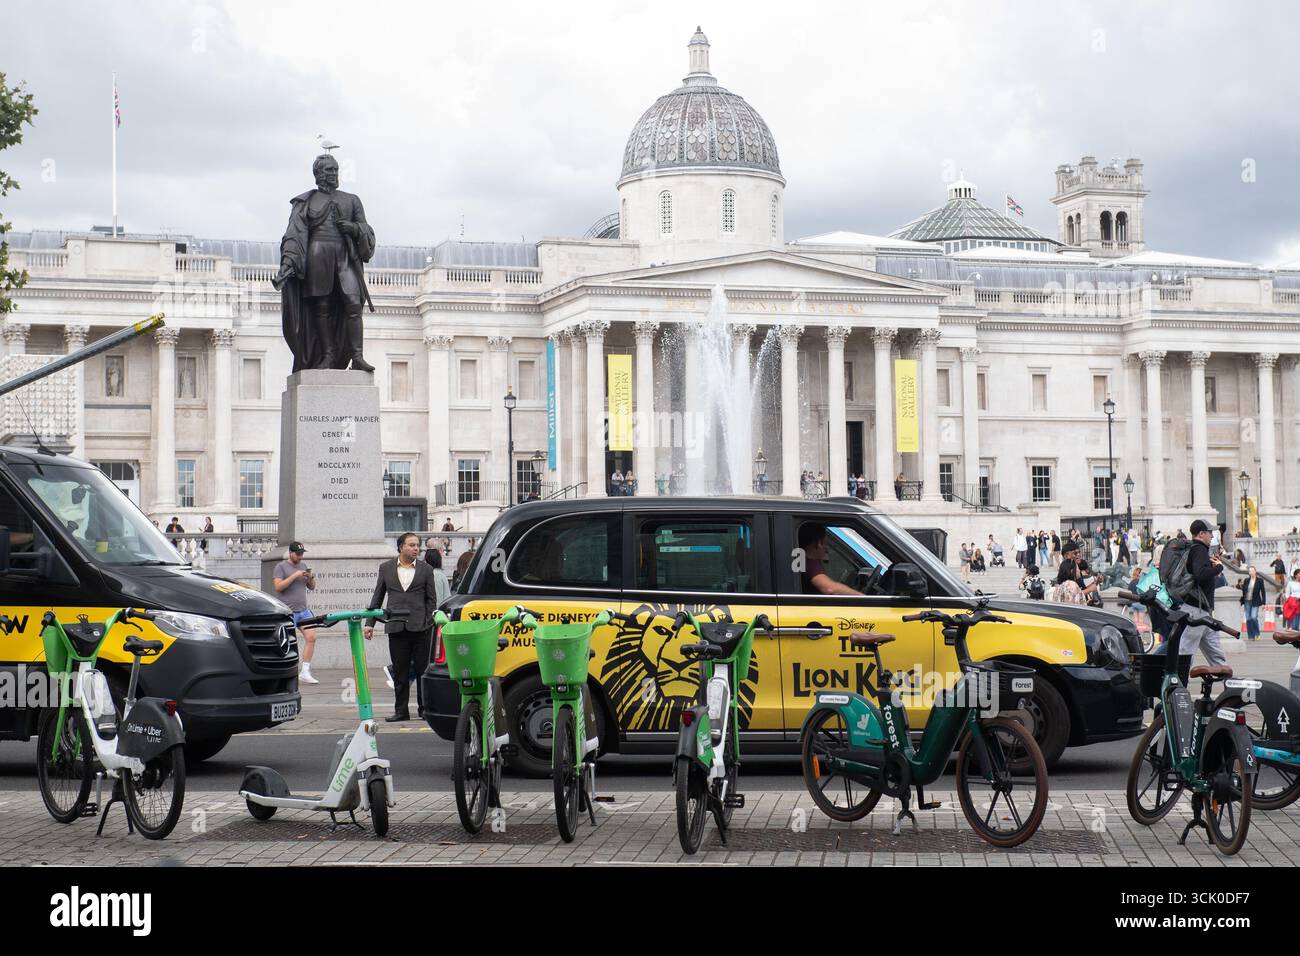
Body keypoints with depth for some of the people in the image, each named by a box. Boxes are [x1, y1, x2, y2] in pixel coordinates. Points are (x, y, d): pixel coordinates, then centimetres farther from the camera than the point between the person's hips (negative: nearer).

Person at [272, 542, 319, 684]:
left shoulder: (303, 566, 17)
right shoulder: (281, 567, -2)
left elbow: (312, 587, 20)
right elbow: (278, 587, -15)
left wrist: (311, 578, -2)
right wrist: (295, 576, -18)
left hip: (303, 611, 6)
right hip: (288, 612, -6)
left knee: (311, 637, -11)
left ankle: (305, 672, -8)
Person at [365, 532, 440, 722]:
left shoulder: (425, 569, 6)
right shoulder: (386, 568, 9)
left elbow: (431, 599, 6)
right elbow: (377, 596, 12)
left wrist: (430, 623, -4)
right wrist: (370, 622, 6)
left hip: (420, 627, -1)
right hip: (396, 627, 1)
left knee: (423, 670, 1)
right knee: (400, 672, 5)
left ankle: (425, 708, 10)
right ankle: (401, 710, 10)